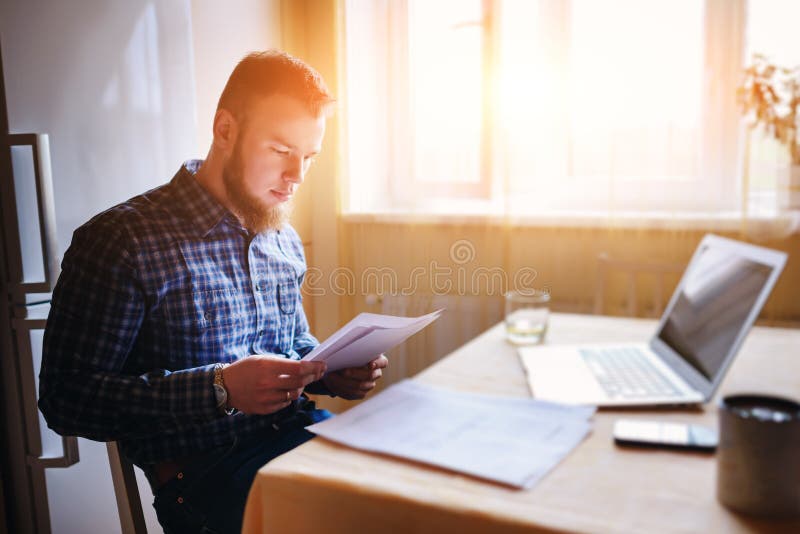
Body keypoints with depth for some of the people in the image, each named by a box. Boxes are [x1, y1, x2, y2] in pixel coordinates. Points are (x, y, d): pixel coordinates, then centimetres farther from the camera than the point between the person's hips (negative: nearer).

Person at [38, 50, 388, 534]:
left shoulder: (285, 241, 12)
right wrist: (220, 388, -23)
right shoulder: (118, 240, -10)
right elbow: (66, 399, -11)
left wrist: (333, 373, 2)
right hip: (206, 471, -7)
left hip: (300, 434, 7)